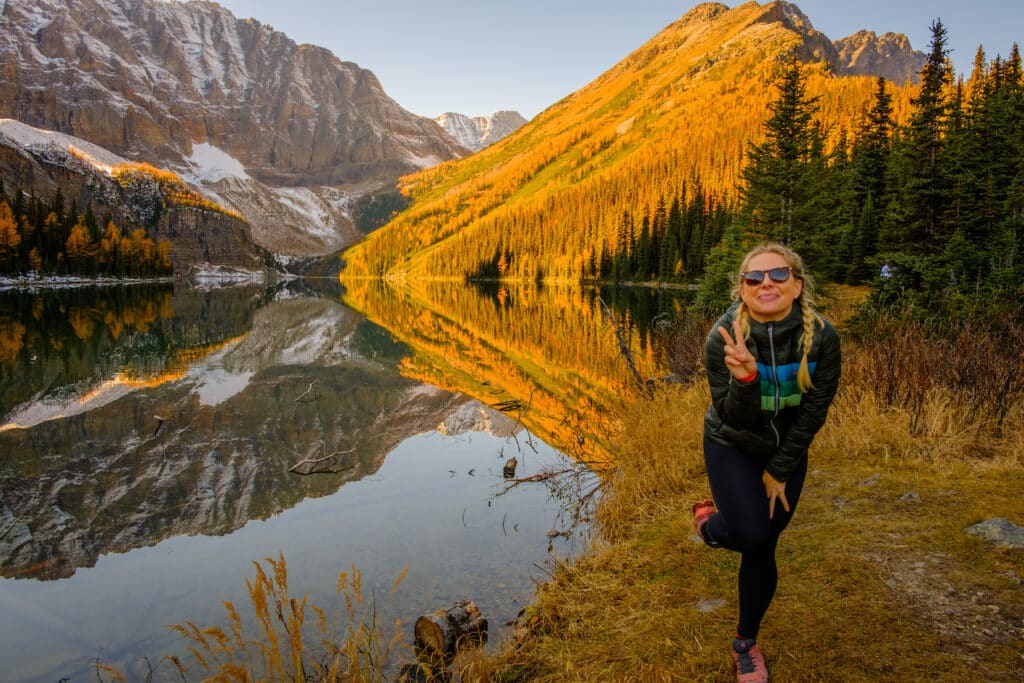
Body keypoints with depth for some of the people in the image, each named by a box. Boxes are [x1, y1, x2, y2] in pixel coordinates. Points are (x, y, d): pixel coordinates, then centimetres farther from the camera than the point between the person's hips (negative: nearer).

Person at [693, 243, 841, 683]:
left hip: (788, 450, 2)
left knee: (763, 550, 6)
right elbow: (735, 418, -26)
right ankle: (710, 521, 18)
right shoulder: (723, 338, -26)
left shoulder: (822, 337, -21)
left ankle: (746, 643, 28)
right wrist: (744, 380, -47)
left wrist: (779, 471, -9)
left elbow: (813, 413, -12)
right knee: (751, 535, -20)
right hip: (732, 447, -2)